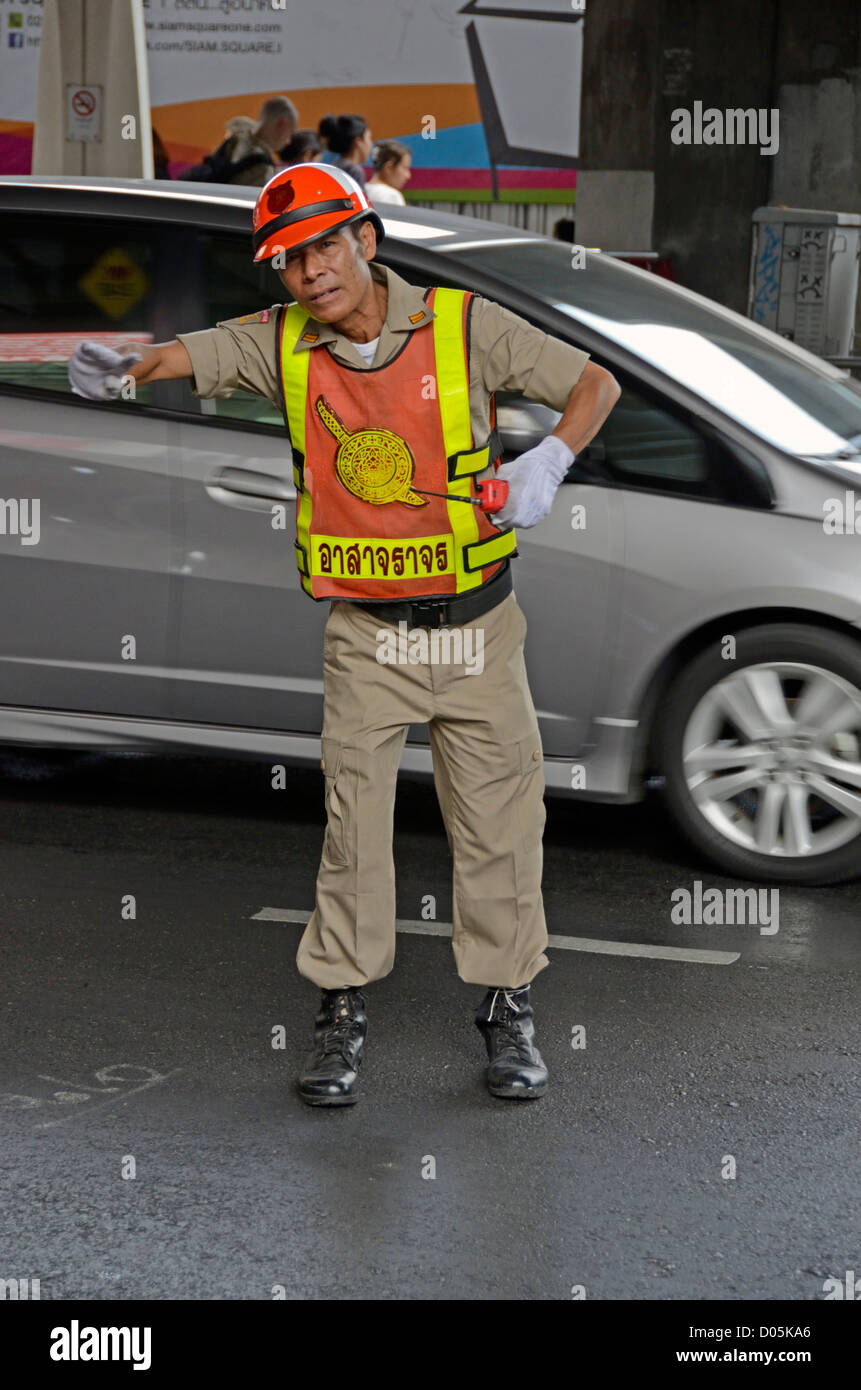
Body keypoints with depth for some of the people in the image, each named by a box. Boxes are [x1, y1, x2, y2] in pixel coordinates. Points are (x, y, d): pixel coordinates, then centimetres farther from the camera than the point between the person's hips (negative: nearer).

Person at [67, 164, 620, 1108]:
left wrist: (549, 462, -20)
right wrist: (120, 371, -35)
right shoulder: (284, 343, -3)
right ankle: (342, 1009, 12)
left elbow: (594, 383, -2)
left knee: (499, 821, 6)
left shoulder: (466, 326, -9)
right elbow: (190, 354, -12)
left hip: (477, 626, -1)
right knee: (354, 818, -1)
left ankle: (507, 1009, 20)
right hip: (364, 632, 1)